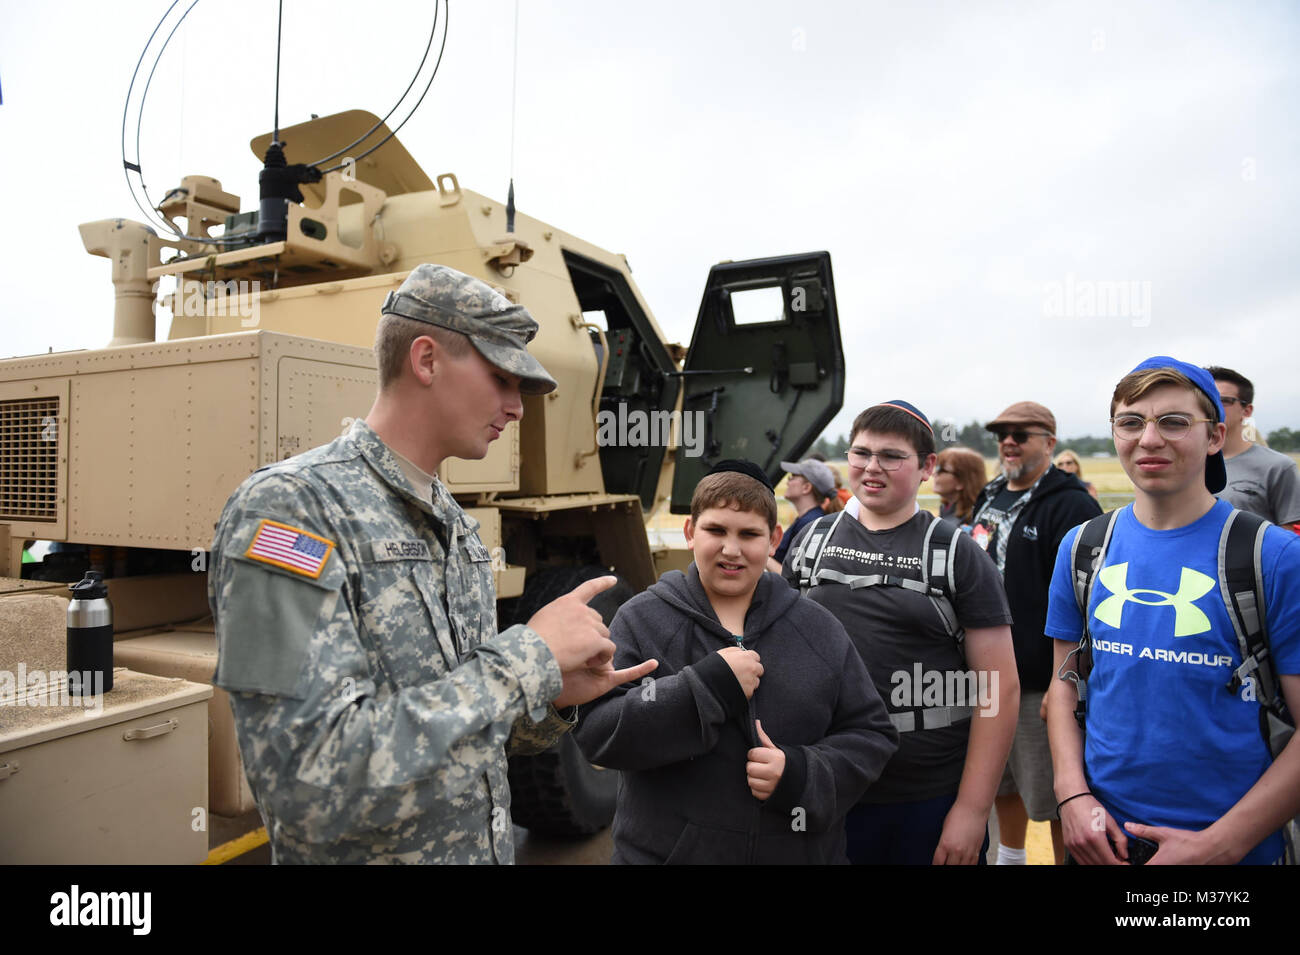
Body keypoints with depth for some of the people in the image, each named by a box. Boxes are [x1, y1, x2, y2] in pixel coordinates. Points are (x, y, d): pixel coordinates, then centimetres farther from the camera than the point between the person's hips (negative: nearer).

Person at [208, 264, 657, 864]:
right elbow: (312, 782, -29)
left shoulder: (455, 527, 4)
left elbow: (462, 735, 10)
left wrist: (550, 701, -9)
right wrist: (527, 657, -26)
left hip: (489, 845, 7)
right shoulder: (290, 507, -21)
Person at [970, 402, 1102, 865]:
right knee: (1001, 780, 22)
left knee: (1056, 796, 5)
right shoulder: (990, 497, 12)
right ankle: (1009, 857, 41)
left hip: (1041, 683, -8)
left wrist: (1063, 682, -22)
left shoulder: (1072, 506, -14)